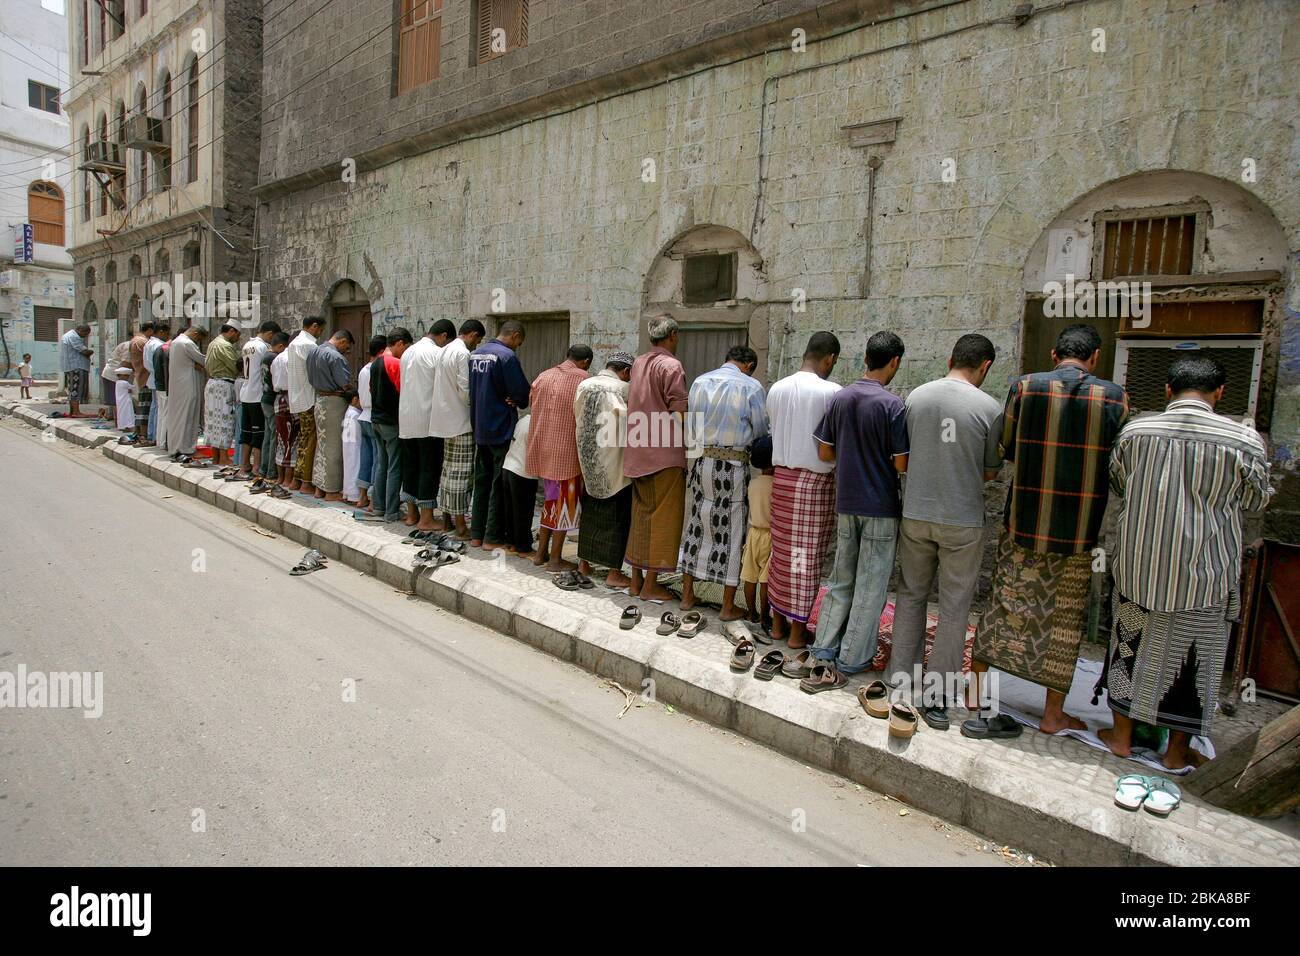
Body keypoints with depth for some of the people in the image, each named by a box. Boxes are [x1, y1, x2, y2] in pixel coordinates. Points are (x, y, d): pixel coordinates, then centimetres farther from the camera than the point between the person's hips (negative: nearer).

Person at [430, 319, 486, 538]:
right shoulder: (463, 353, -14)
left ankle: (446, 518, 20)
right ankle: (460, 524, -1)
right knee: (460, 474, -5)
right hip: (460, 421, -9)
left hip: (445, 420, 9)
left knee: (448, 470, 14)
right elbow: (465, 390, -19)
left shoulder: (444, 351, 14)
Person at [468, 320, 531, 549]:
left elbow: (471, 389, 14)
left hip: (479, 428, 7)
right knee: (499, 485, 1)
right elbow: (522, 393, -17)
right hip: (501, 429, -7)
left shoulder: (475, 354, 8)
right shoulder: (507, 356, -16)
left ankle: (476, 534, 20)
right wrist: (515, 402, 6)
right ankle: (493, 538, 6)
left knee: (481, 481, 15)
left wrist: (505, 400, 3)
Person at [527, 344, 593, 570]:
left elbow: (532, 406, 13)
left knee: (550, 499, 20)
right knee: (565, 502, 5)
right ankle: (555, 559, 10)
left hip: (541, 448, 6)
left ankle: (541, 553, 24)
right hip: (566, 450, -6)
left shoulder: (542, 377, 9)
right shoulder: (583, 379, -8)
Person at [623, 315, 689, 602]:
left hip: (638, 454, 7)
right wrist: (688, 441, -2)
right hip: (665, 454, -7)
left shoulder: (638, 364, 11)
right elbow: (680, 413, -15)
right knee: (663, 518, 1)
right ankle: (650, 585, 5)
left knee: (641, 516, 14)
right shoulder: (670, 366, -11)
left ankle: (636, 581, 20)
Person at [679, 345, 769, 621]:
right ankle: (728, 607, 13)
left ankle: (687, 596, 24)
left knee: (697, 526, 15)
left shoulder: (699, 382, 6)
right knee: (733, 533, 5)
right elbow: (761, 432, -2)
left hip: (703, 461, 4)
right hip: (734, 465, -4)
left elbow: (694, 427, 10)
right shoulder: (751, 387, -8)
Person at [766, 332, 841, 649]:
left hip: (781, 476, 6)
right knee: (807, 554, 3)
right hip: (815, 480, -5)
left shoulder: (776, 389, 4)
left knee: (781, 549, 14)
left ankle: (778, 622, 24)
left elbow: (775, 430, 8)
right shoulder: (830, 391, -13)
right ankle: (797, 630, 11)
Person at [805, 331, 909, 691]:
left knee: (841, 582, 14)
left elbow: (825, 452, 5)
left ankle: (825, 656, 10)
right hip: (880, 509, -5)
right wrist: (879, 456, 7)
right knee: (870, 588, 6)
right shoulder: (892, 404, -15)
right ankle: (852, 660, 14)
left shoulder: (839, 398, 1)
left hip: (846, 505, 5)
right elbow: (901, 464, -14)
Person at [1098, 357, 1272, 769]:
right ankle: (1177, 751, 27)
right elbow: (1255, 501, 4)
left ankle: (1121, 735, 29)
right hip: (1204, 575, -1)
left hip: (1139, 568, 2)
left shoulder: (1135, 431, -6)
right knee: (1194, 658, 13)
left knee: (1132, 647, 16)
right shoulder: (1243, 440, -12)